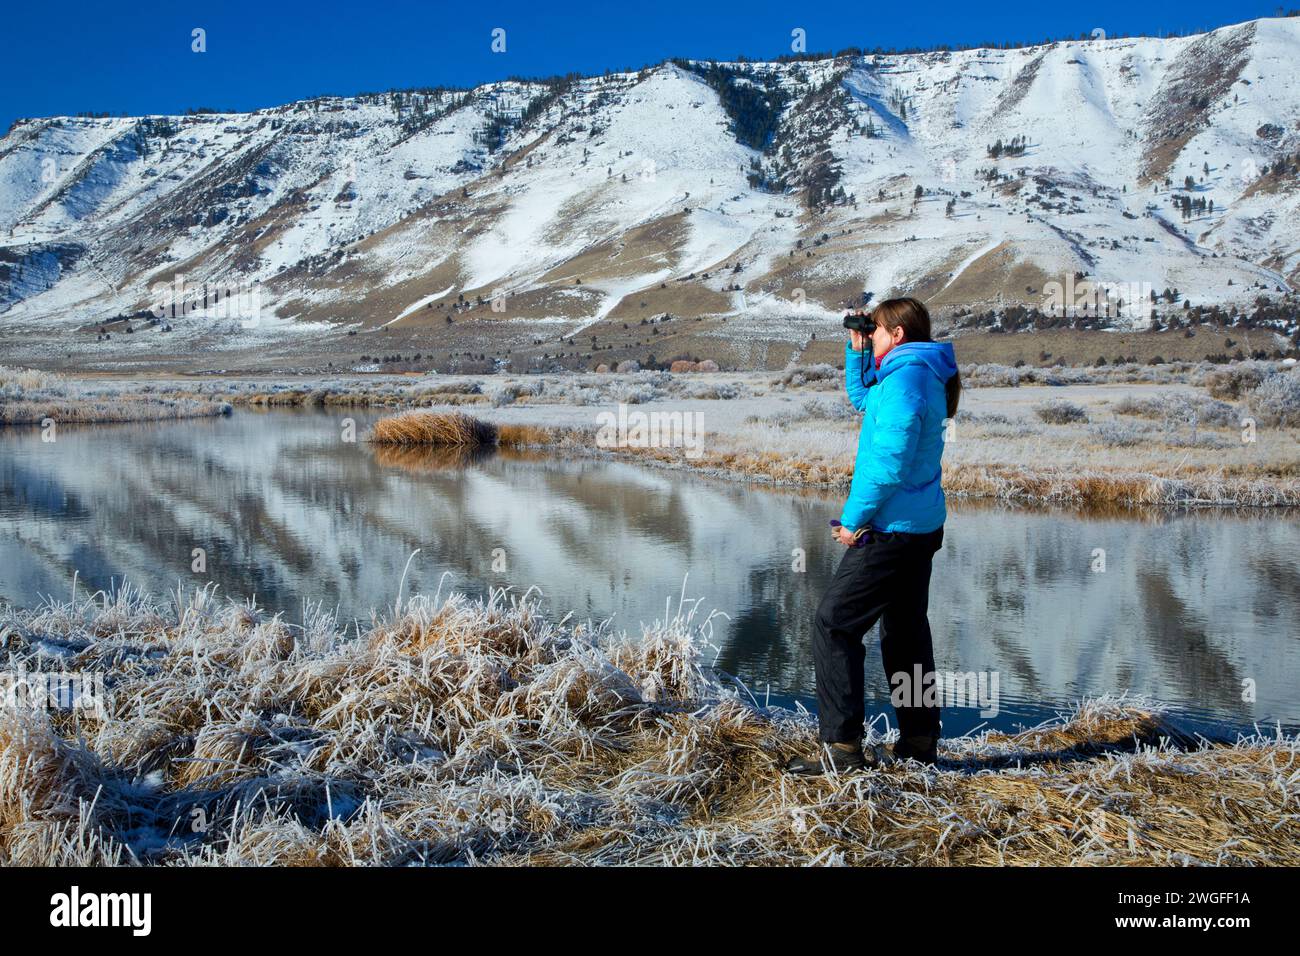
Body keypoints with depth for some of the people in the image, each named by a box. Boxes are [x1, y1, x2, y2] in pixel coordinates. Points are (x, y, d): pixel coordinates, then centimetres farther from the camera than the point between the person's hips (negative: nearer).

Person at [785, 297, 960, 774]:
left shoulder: (904, 379, -19)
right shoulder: (923, 375, 13)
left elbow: (888, 462, -25)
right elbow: (862, 398, 32)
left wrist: (854, 518, -19)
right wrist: (856, 351, 19)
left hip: (892, 529, -10)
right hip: (922, 525, 10)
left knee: (833, 624, -7)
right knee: (906, 630, 17)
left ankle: (841, 745, -7)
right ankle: (919, 739, 24)